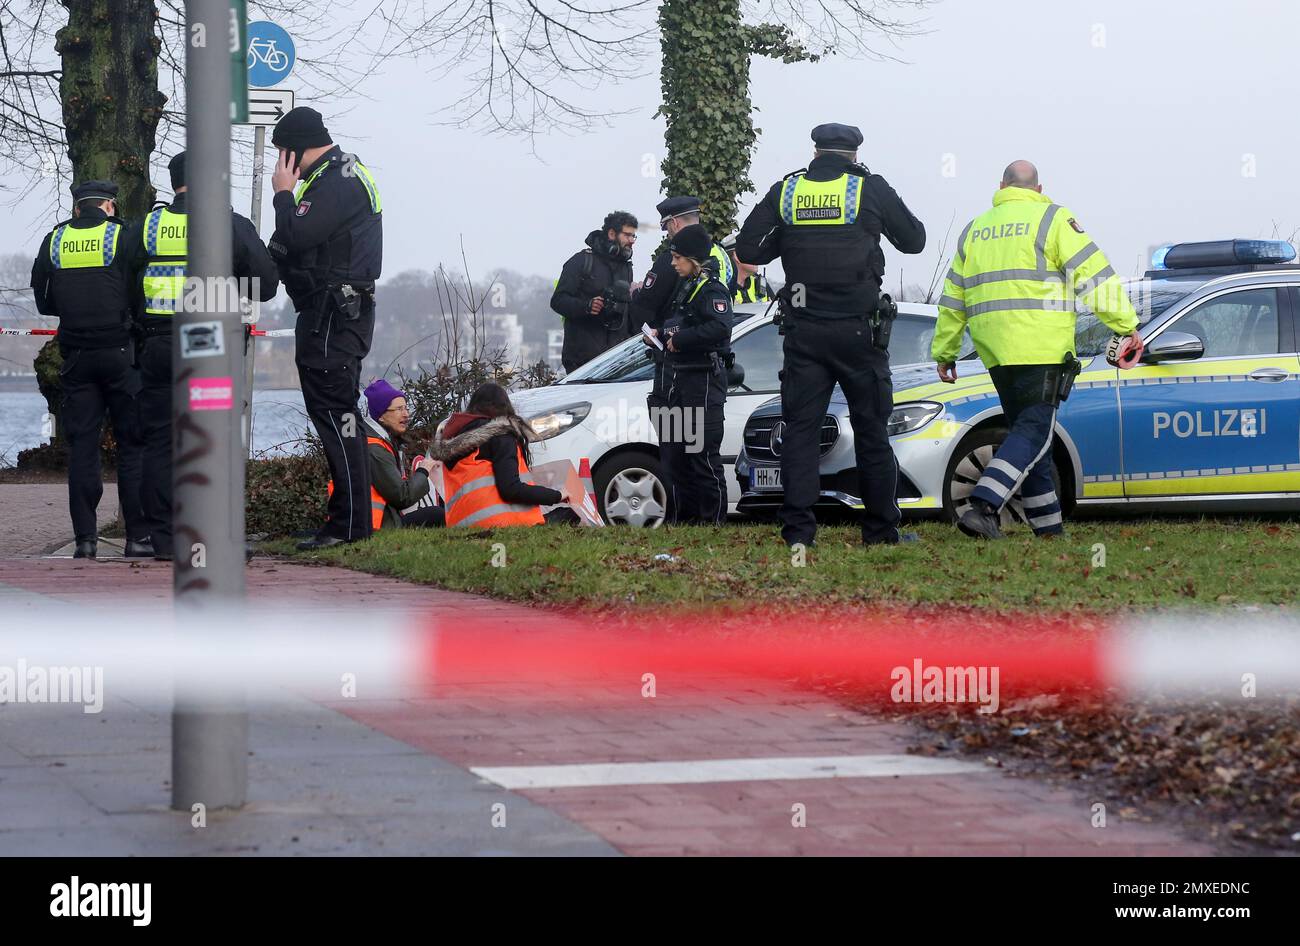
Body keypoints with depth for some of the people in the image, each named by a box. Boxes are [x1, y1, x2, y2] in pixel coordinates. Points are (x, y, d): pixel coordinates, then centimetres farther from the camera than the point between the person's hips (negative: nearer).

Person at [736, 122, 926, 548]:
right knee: (871, 431, 7)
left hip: (803, 332, 1)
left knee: (800, 428, 5)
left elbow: (746, 249, 2)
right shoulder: (871, 189, -2)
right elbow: (913, 240, 9)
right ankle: (881, 528, 10)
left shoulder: (786, 191, 2)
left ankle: (797, 528, -2)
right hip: (858, 331, -1)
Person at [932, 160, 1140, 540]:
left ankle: (1048, 526, 13)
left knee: (1027, 430, 14)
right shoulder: (1052, 219, 1)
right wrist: (1126, 324, -3)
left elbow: (953, 299, 21)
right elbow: (1094, 274, -6)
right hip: (1040, 348, -6)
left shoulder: (975, 229, 18)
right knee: (1034, 433, -7)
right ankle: (983, 506, -24)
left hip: (995, 352, 6)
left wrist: (944, 352, 29)